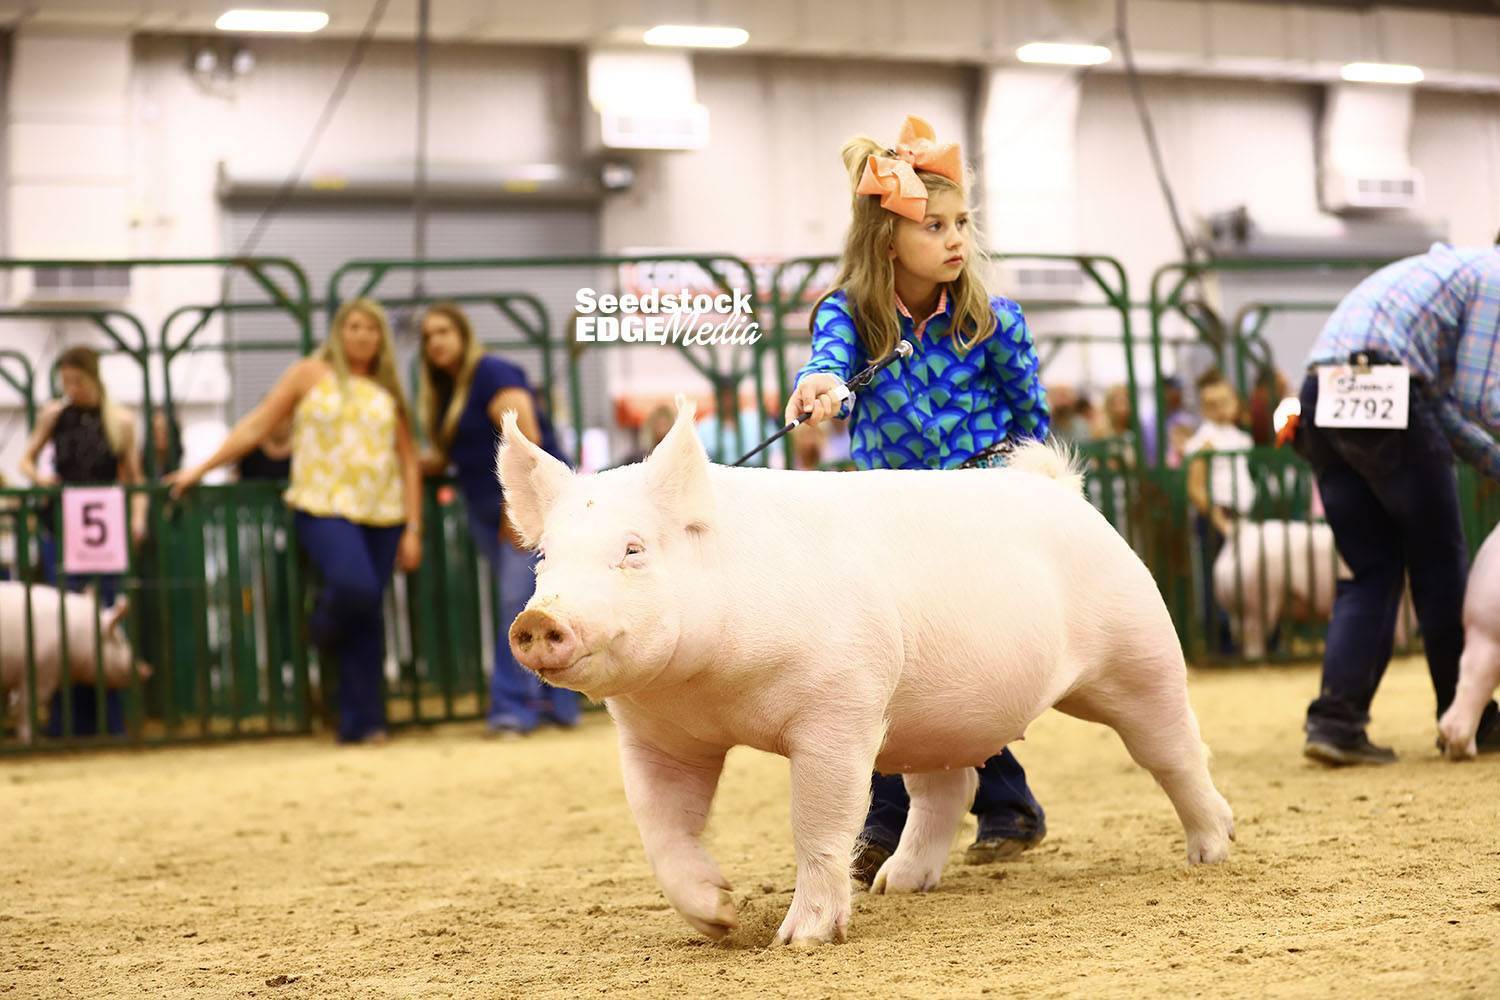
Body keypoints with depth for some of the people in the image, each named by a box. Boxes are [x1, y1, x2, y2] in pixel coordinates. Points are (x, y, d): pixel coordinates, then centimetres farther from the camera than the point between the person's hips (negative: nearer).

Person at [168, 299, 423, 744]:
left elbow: (409, 464, 15)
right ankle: (325, 630, 9)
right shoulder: (311, 374, 7)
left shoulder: (388, 393, 14)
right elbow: (255, 426, 6)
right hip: (325, 508, -4)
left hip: (382, 514, 4)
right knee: (355, 586, -27)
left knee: (368, 616, 0)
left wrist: (413, 529, 7)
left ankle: (361, 723, 7)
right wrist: (201, 468, 2)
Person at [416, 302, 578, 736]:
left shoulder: (492, 374, -11)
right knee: (531, 607, 8)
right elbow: (448, 456, 21)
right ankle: (556, 702, 11)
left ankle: (513, 707, -13)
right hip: (488, 511, 9)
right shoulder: (445, 391, 16)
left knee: (520, 601, -12)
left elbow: (527, 441, -19)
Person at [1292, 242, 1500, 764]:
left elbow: (1438, 402, 29)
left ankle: (1335, 720, -1)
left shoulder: (1448, 268, 33)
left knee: (1372, 570, 11)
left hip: (1320, 401, 8)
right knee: (1439, 563, 6)